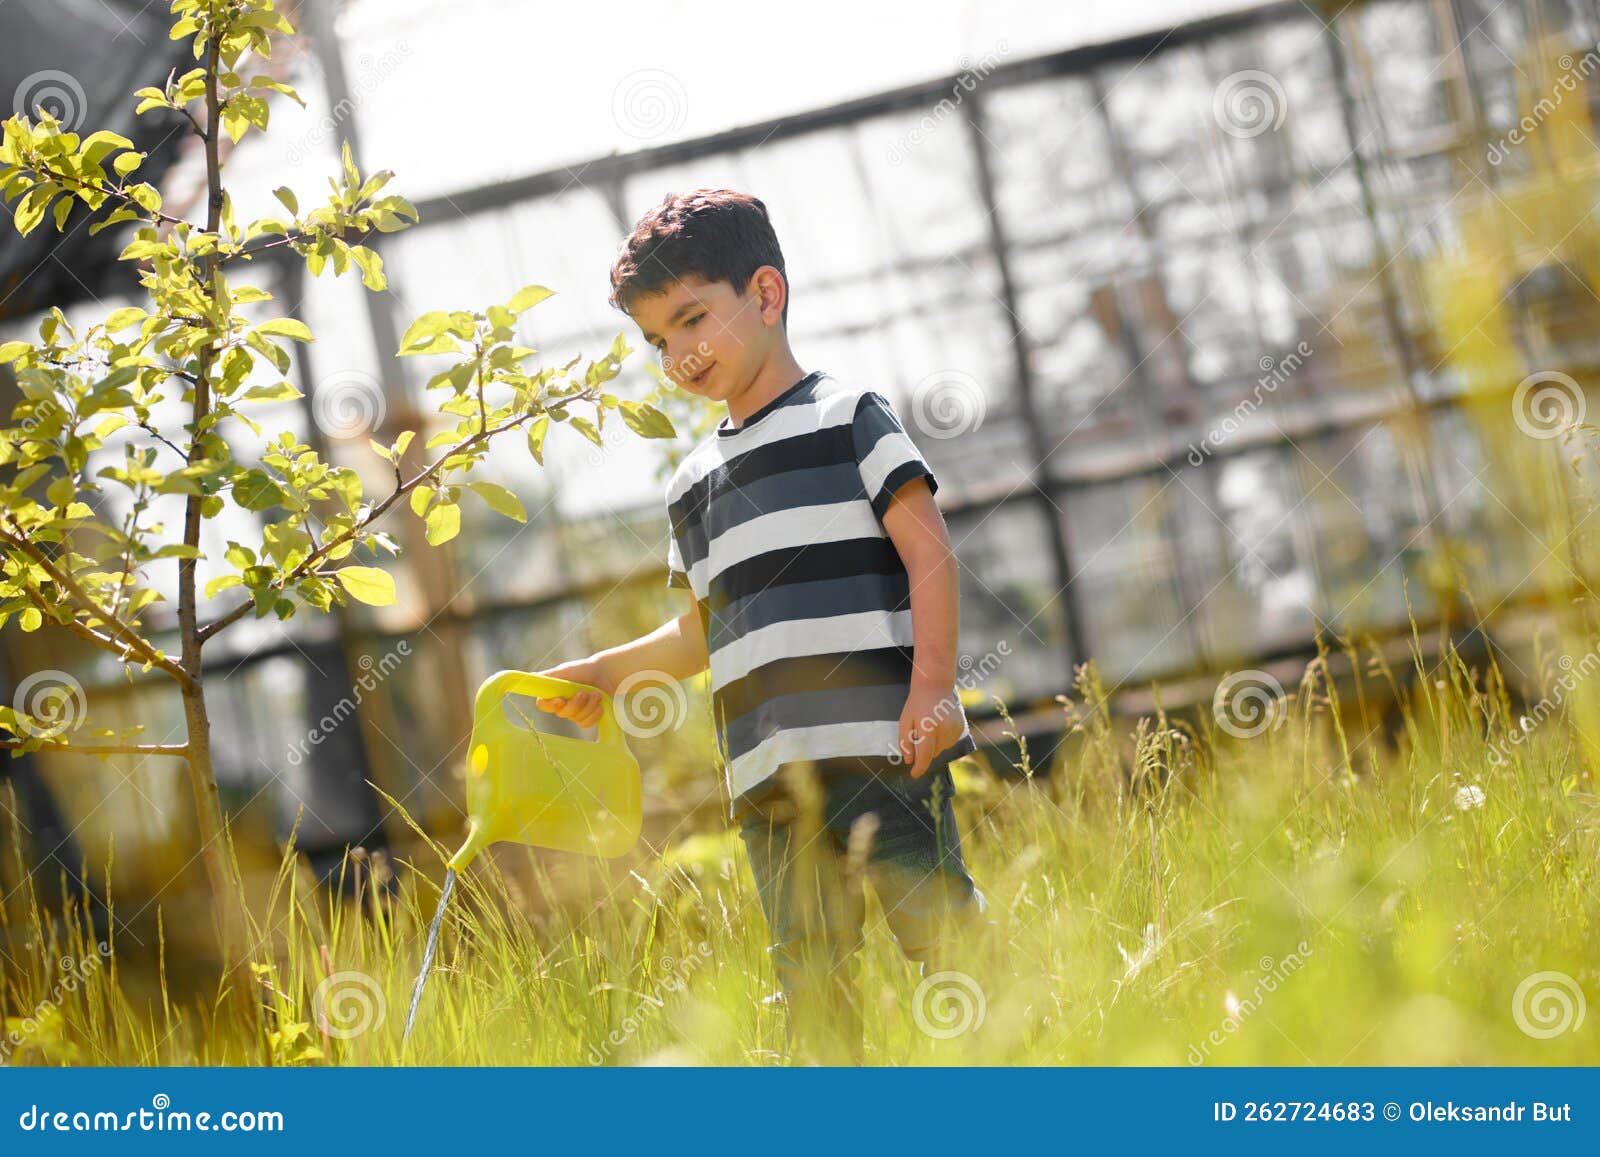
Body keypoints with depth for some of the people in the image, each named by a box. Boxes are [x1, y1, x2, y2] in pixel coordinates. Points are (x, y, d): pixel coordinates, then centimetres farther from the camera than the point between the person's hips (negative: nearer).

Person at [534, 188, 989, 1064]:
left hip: (882, 745, -6)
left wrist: (931, 686, -14)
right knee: (810, 974, 4)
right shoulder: (693, 483, 22)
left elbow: (929, 553, -4)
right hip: (769, 774, 6)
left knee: (939, 927, -10)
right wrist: (603, 672, 21)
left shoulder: (847, 417, 3)